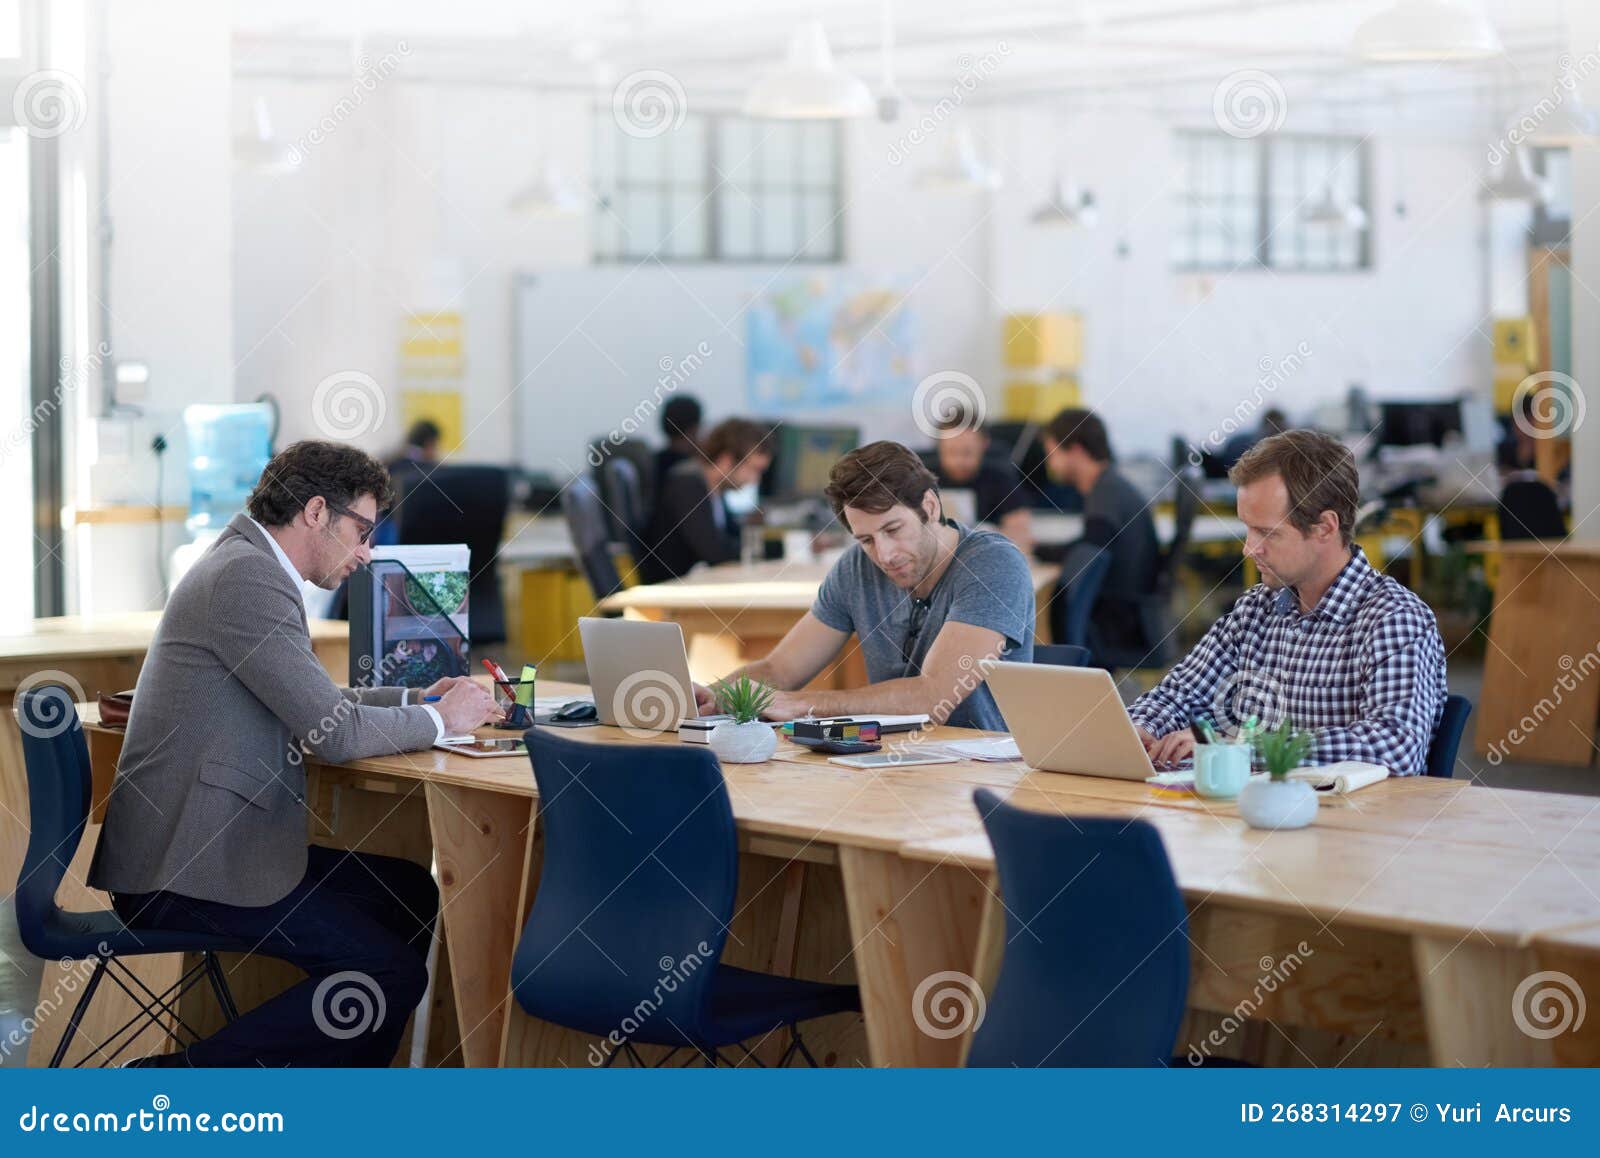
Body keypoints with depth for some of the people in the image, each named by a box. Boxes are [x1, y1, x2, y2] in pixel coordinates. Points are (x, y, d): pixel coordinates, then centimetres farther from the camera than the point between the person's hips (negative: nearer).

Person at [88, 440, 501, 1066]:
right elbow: (333, 732, -19)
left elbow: (311, 703, 29)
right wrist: (440, 720, -3)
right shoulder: (247, 578, -16)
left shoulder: (245, 564, 17)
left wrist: (415, 697, 17)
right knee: (390, 974, -15)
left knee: (409, 892, 14)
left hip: (200, 843, 11)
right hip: (181, 867, -11)